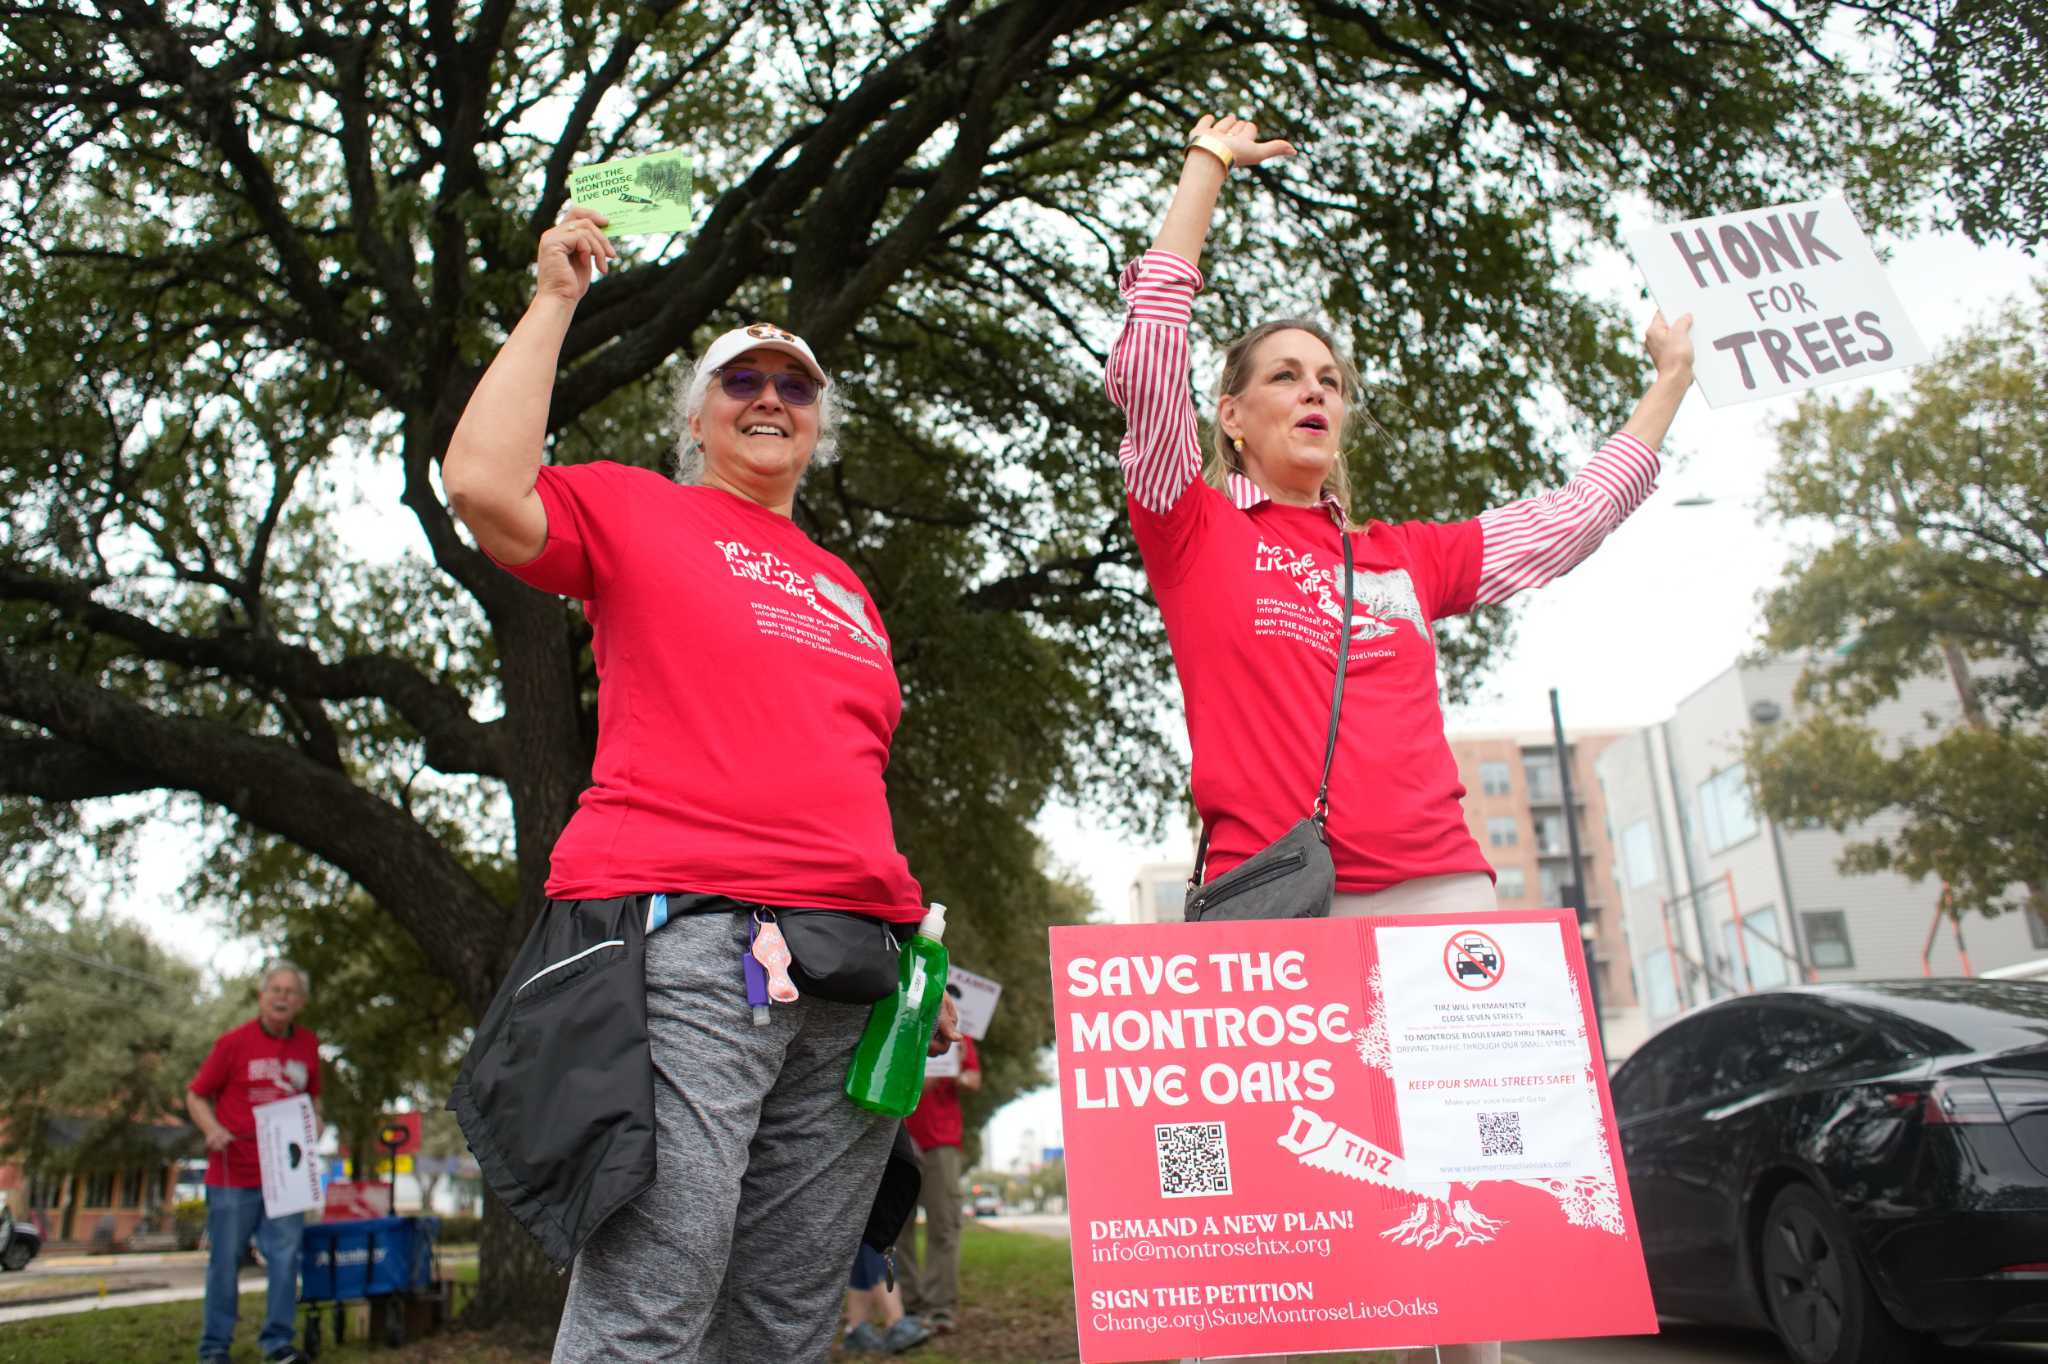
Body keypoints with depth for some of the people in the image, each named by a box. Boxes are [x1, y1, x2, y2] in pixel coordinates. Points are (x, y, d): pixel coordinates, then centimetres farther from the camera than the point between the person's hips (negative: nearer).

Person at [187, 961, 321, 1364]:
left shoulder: (308, 1045, 8)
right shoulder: (233, 1042, -5)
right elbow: (196, 1095, 0)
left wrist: (313, 1123, 1)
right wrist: (212, 1130, -17)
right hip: (234, 1173, -3)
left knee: (285, 1258, 3)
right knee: (226, 1260, 5)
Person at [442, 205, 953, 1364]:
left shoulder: (846, 590, 25)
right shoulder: (636, 511, 12)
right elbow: (484, 486, -8)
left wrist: (911, 928, 16)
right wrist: (554, 302, 1)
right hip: (688, 939, -5)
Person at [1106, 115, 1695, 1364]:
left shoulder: (1408, 559, 22)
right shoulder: (1196, 532, 11)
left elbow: (1573, 518, 32)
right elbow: (1148, 354, 1)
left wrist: (1670, 383, 41)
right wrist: (1208, 169, 6)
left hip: (1440, 897, 4)